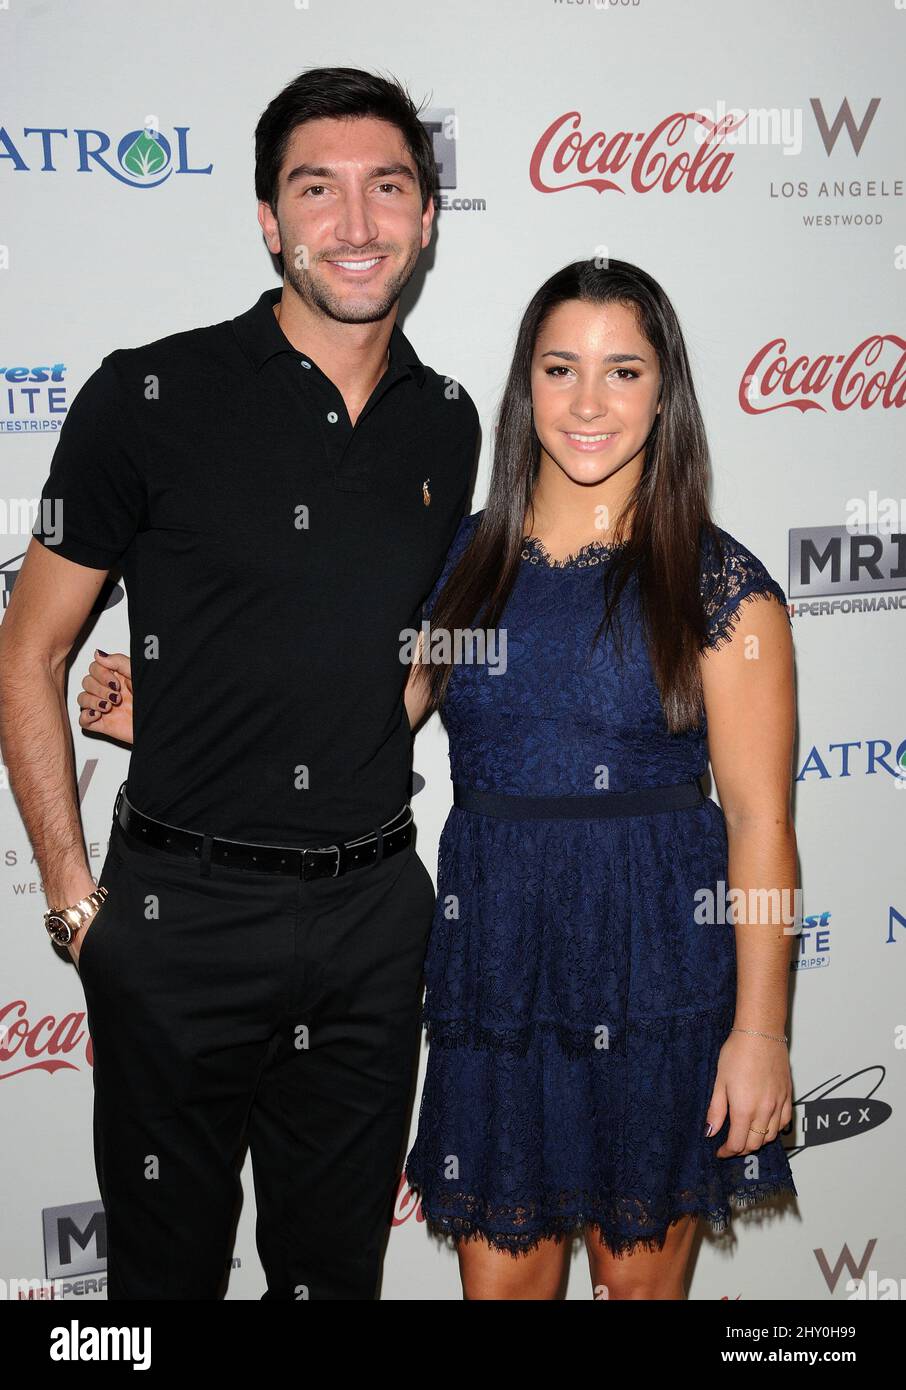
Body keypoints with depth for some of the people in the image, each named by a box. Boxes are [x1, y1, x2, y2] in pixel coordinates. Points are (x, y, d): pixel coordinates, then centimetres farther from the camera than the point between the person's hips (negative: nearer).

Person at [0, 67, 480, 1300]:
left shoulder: (449, 425, 4)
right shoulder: (152, 398, -9)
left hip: (375, 909, 4)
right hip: (184, 910, -3)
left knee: (339, 1262, 19)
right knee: (166, 1265, 14)